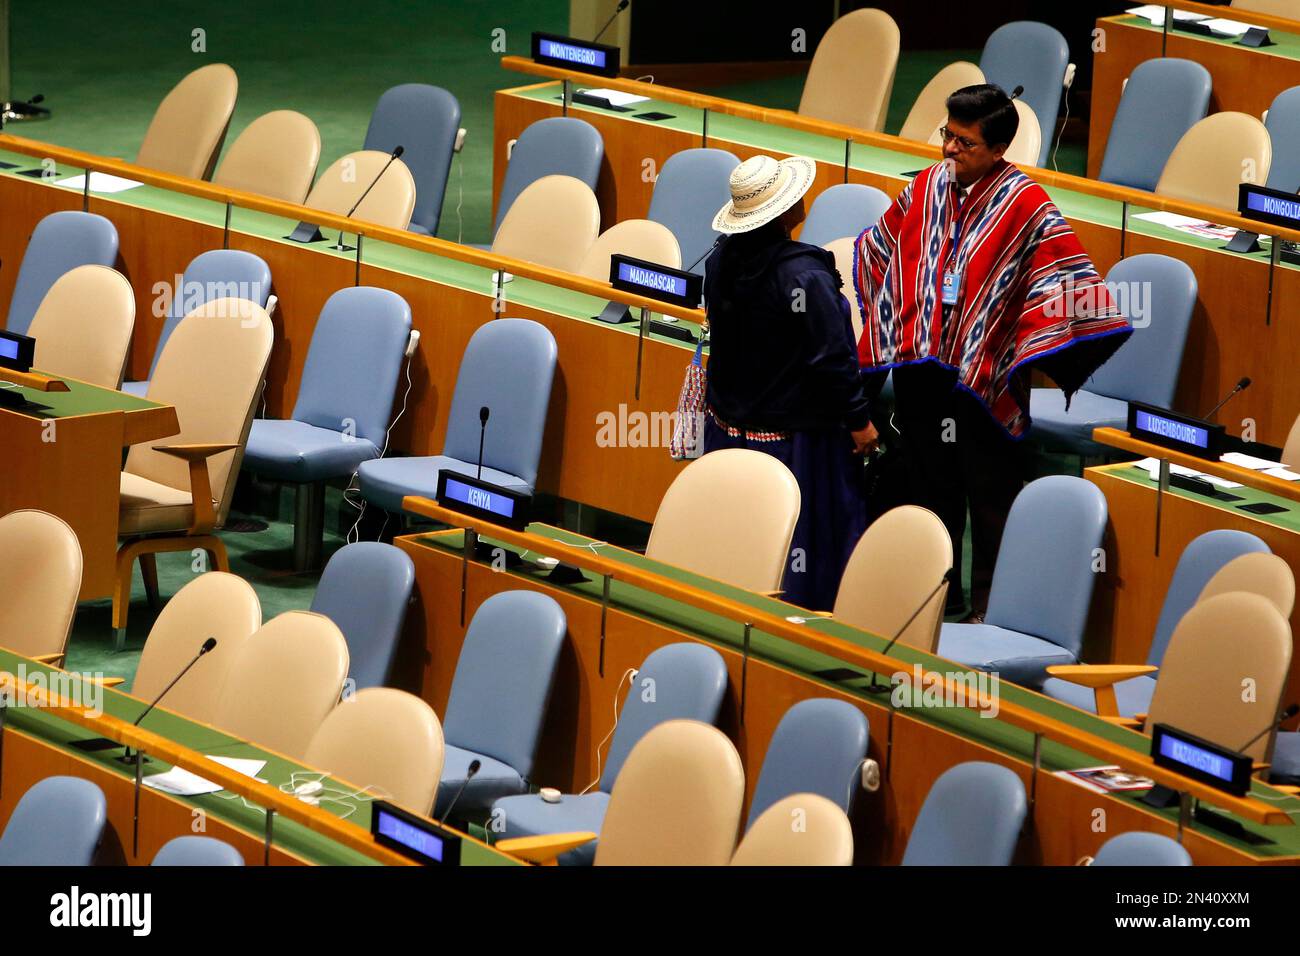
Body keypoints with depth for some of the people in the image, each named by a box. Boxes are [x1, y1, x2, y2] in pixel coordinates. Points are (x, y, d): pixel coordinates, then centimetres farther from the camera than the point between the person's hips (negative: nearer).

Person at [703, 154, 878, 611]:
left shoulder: (720, 261, -3)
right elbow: (832, 358, -20)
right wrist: (859, 420, -10)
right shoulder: (805, 275, -24)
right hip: (794, 432, -7)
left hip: (728, 423, 7)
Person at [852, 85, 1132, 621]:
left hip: (984, 376, -5)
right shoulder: (926, 188, 4)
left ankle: (990, 602, 15)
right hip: (920, 370, 5)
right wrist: (893, 329, 23)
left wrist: (1034, 352, -17)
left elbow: (1065, 272, -14)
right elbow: (880, 250, 21)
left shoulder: (1024, 203, -11)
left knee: (990, 495, 5)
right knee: (929, 484, 15)